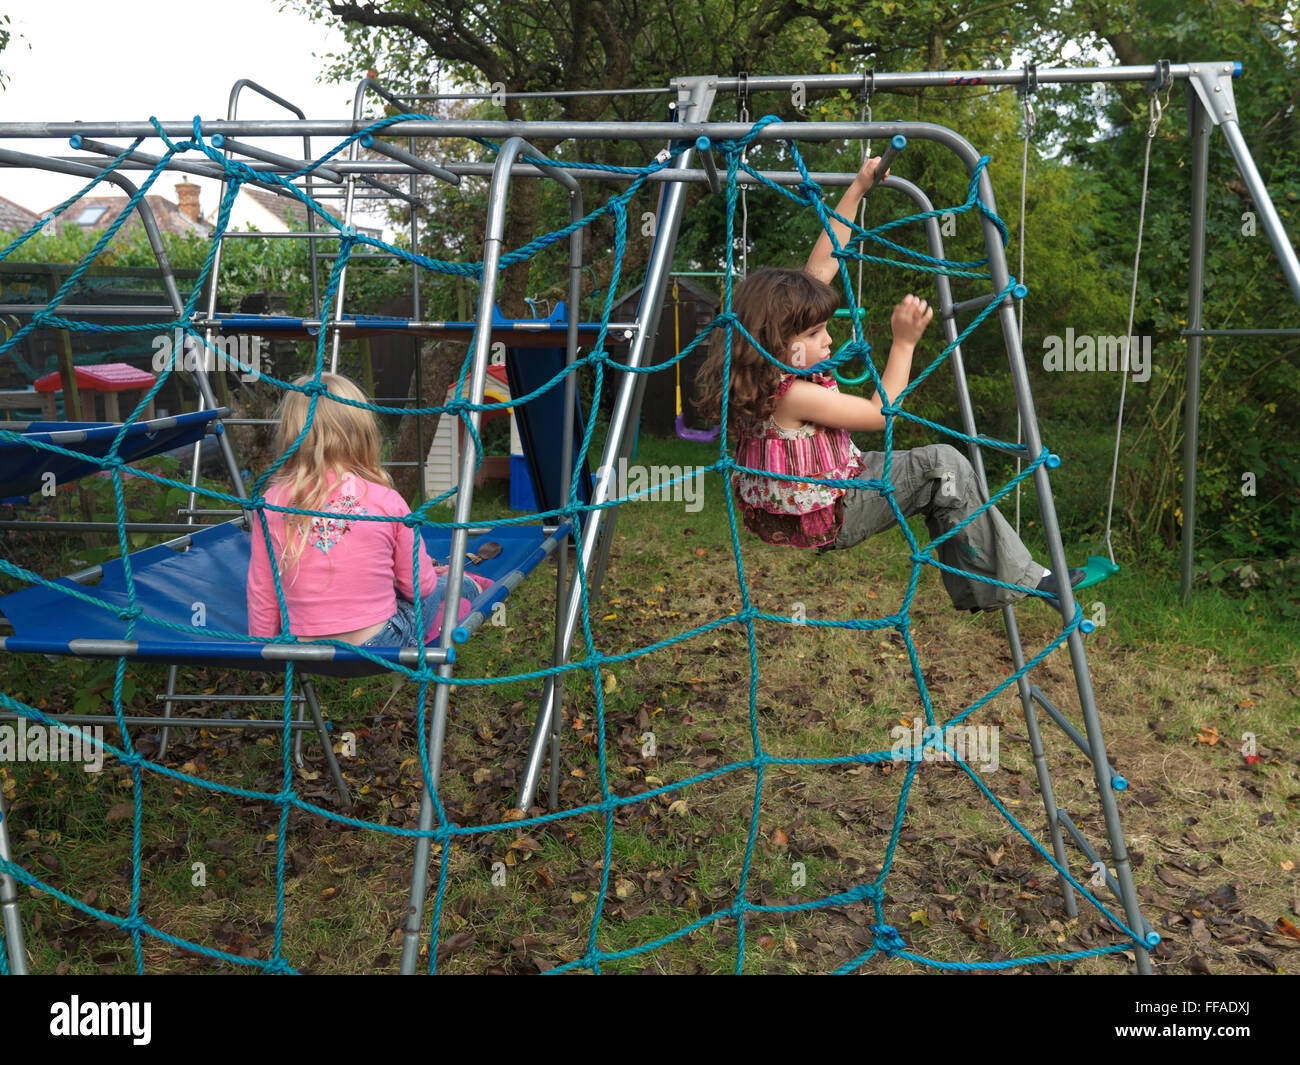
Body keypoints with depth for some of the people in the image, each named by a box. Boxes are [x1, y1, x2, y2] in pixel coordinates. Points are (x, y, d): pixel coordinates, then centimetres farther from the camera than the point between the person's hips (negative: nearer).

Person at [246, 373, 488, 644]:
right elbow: (420, 586, -2)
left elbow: (261, 594, 1)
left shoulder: (272, 503, -7)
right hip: (381, 646, -3)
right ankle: (470, 587, 59)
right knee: (441, 584, 28)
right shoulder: (386, 502, -13)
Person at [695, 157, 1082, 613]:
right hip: (825, 521, -10)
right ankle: (1017, 581, 1)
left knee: (941, 469, 13)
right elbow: (881, 413, -17)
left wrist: (857, 190, 1)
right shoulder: (794, 394, -28)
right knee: (944, 467, -10)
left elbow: (821, 267, 1)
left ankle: (971, 587, 15)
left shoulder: (774, 368, -2)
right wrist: (904, 343, -15)